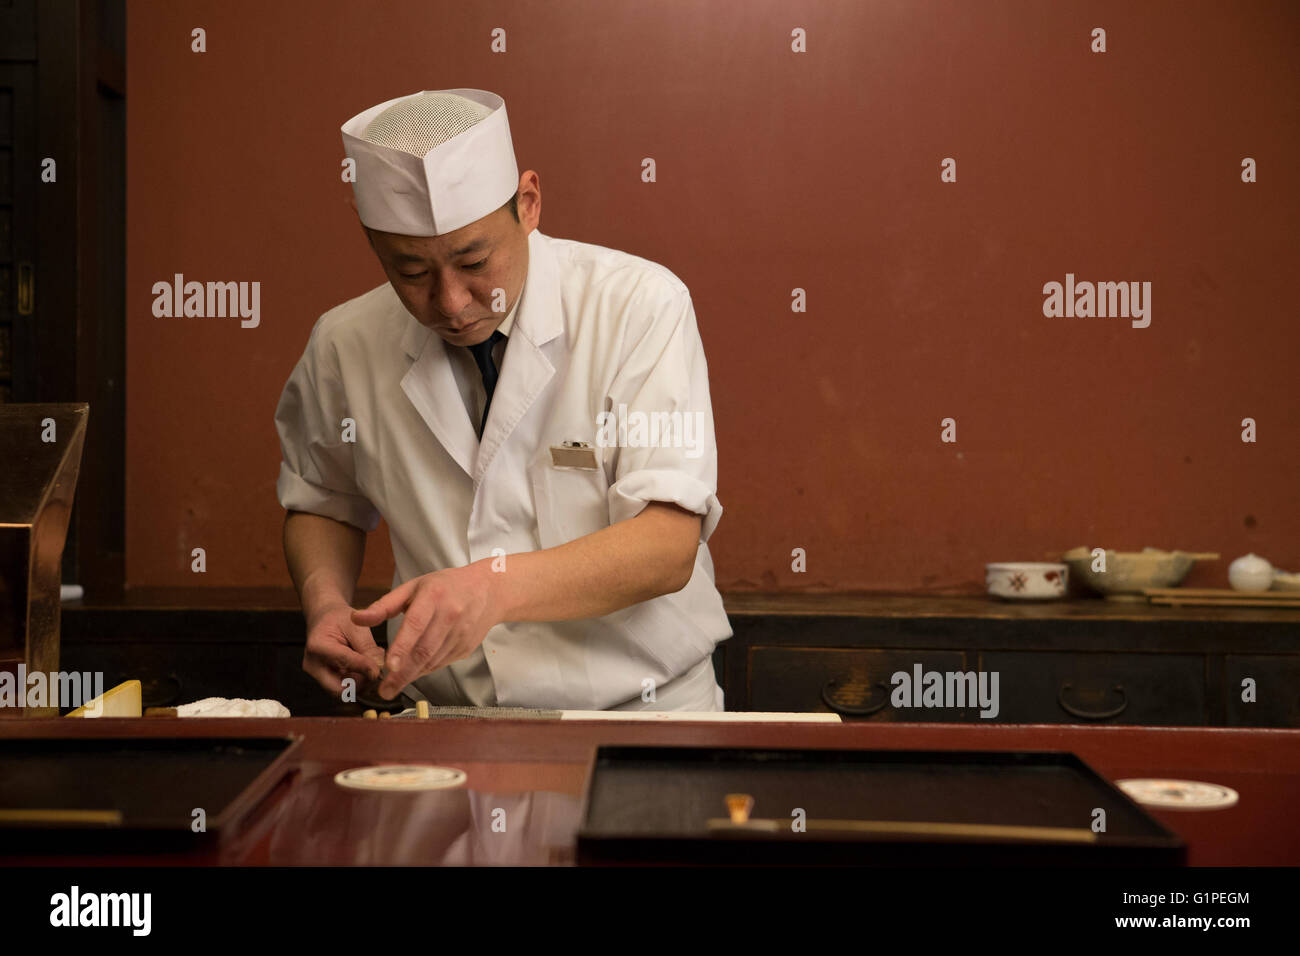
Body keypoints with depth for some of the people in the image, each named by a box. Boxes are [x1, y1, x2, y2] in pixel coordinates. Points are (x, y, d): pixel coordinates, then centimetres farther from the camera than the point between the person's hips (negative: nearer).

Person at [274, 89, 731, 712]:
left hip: (638, 712, -3)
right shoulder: (343, 347, 0)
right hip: (444, 717, 3)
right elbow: (322, 504, 19)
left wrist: (496, 587, -31)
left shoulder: (640, 304, -11)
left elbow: (668, 547, -17)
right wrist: (325, 603, -2)